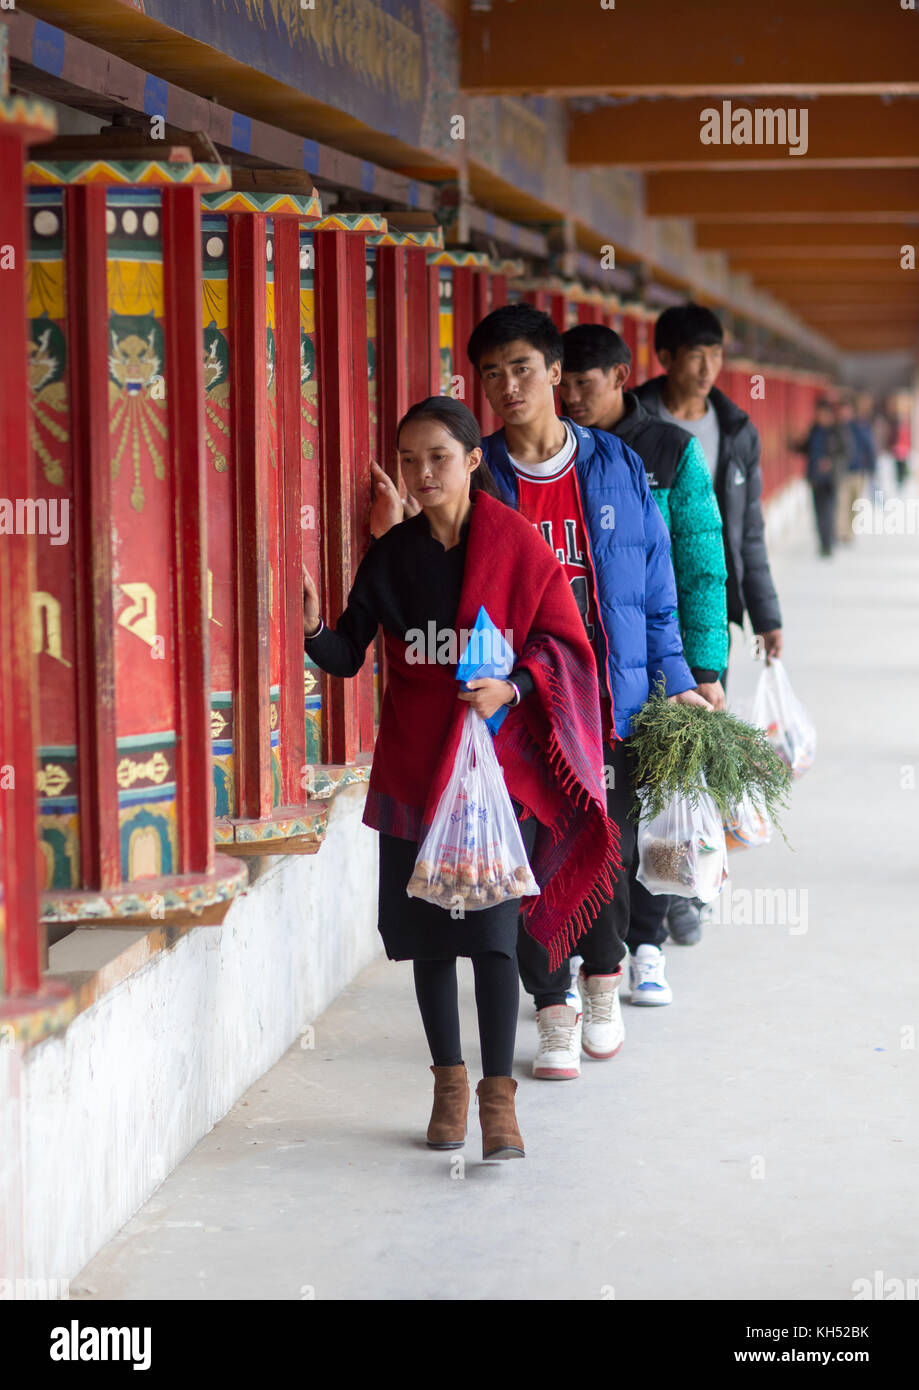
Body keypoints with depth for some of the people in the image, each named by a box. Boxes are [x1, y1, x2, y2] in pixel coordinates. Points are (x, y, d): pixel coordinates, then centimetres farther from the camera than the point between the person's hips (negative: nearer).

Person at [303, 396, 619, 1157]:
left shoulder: (516, 544, -3)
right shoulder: (391, 556, 4)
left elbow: (563, 642, -2)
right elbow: (349, 655, 2)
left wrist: (512, 687, -19)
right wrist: (315, 629, -18)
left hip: (499, 760, -3)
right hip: (414, 766, 3)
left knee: (492, 930, -9)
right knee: (429, 931, 7)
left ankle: (498, 1096, 0)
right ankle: (449, 1082, 22)